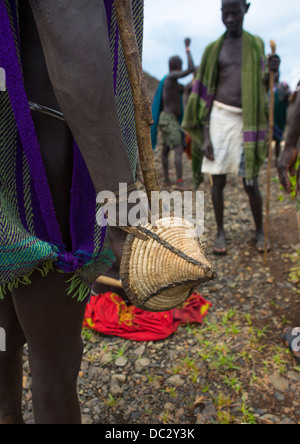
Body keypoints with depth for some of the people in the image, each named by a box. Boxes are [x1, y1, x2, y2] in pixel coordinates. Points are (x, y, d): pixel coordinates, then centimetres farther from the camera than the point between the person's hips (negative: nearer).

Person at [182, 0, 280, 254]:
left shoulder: (256, 44, 11)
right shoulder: (214, 49, 6)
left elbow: (262, 86, 12)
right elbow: (206, 94, 3)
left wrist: (271, 71, -12)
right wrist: (205, 134, -5)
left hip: (247, 119, 1)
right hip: (220, 117, 0)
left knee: (251, 182, 1)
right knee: (218, 179, 0)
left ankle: (260, 230, 19)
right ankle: (221, 232, 15)